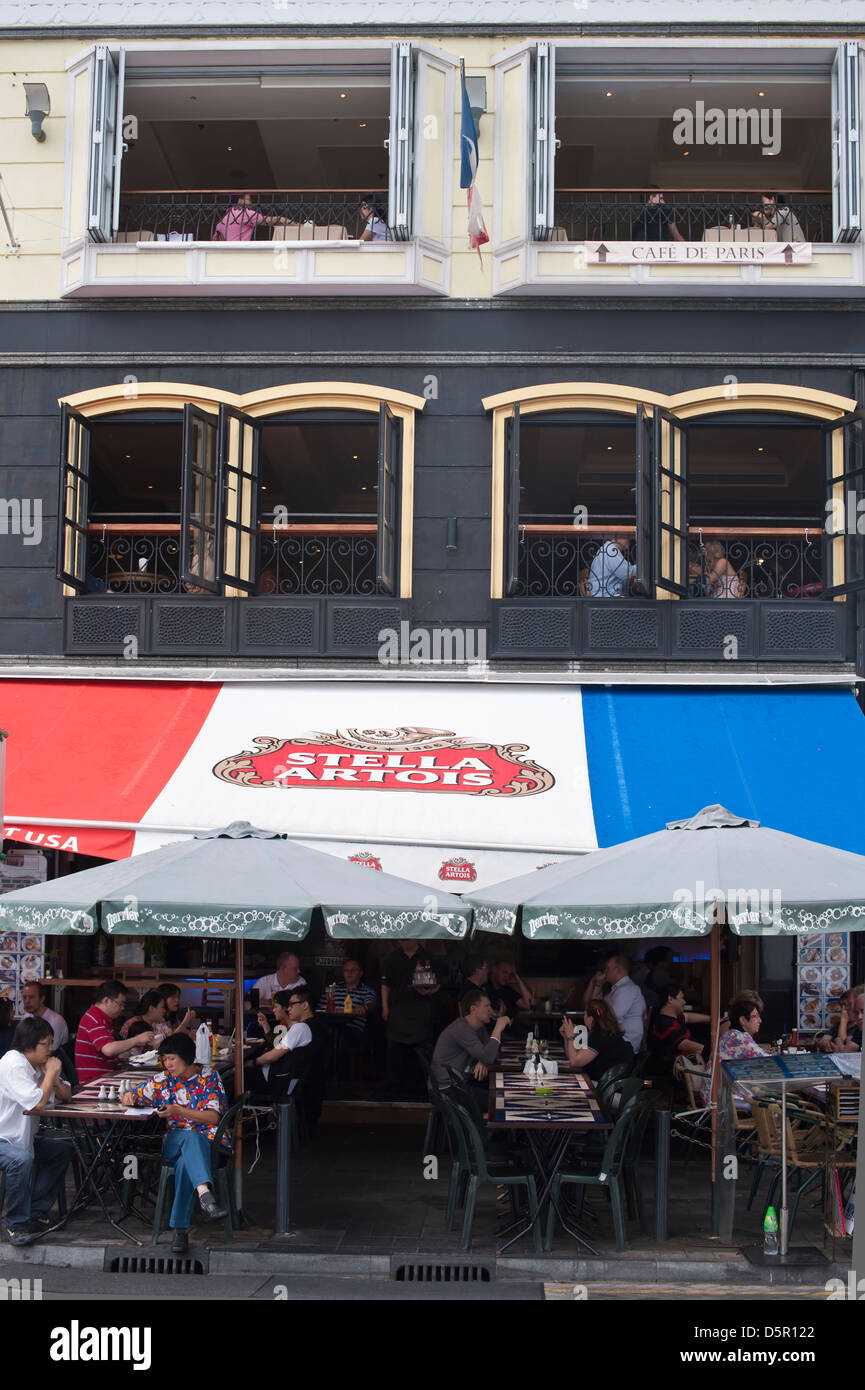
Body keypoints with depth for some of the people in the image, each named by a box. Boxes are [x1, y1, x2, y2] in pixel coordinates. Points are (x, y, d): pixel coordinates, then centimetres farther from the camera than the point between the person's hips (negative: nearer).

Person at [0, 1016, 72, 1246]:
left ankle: (36, 1213, 9)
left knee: (61, 1149, 7)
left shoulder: (37, 1064, 9)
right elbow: (38, 1103, -29)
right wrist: (51, 1073, -14)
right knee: (21, 1160, -35)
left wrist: (55, 1080, -5)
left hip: (20, 1138, 10)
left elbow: (65, 1096, 16)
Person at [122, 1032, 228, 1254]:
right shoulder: (163, 1080, 14)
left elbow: (214, 1117, -6)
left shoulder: (208, 1077, 4)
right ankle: (205, 1195, -62)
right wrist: (129, 1097, -1)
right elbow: (135, 1094, 26)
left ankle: (180, 1229, -44)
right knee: (191, 1138, -38)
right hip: (174, 1142, 1)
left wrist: (178, 1111, -17)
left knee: (185, 1162, -39)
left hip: (209, 1142, -1)